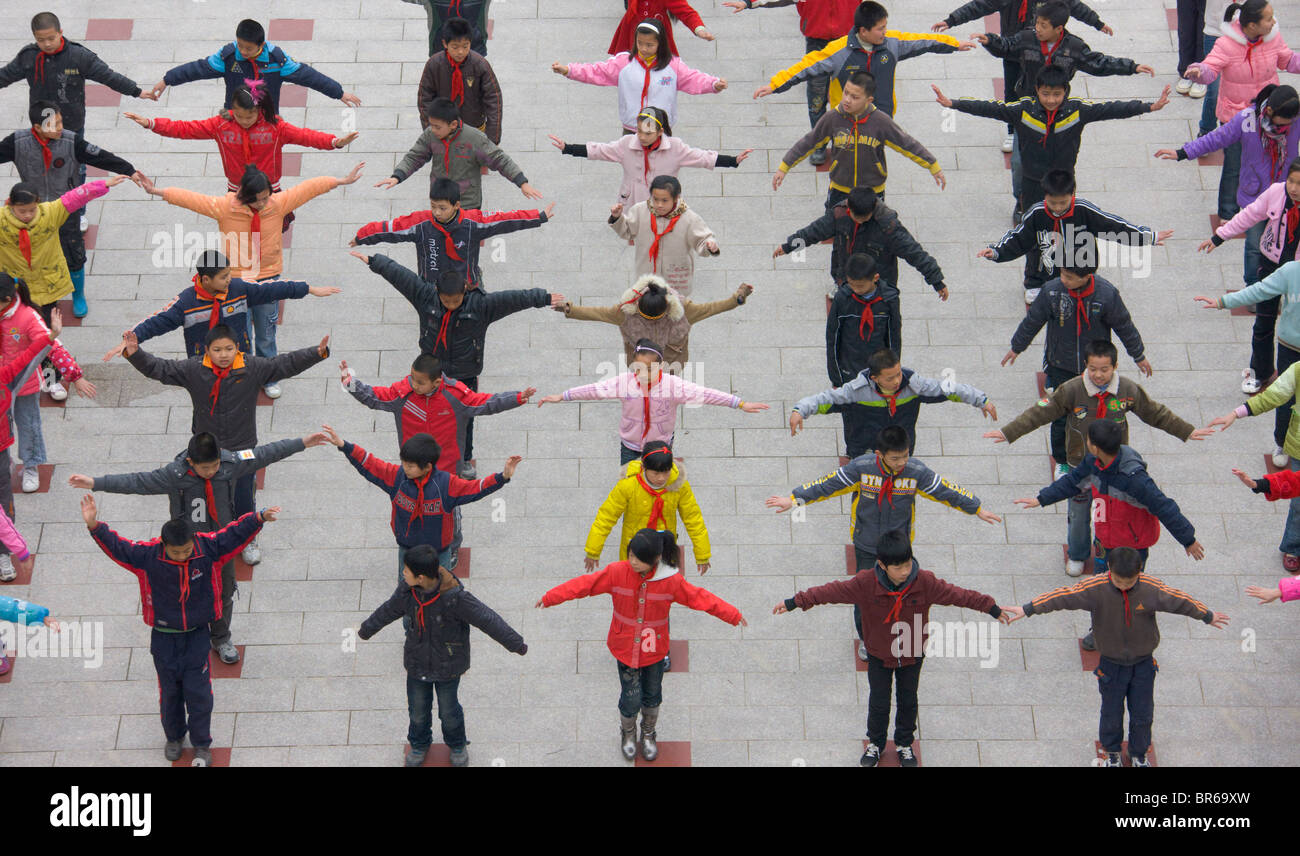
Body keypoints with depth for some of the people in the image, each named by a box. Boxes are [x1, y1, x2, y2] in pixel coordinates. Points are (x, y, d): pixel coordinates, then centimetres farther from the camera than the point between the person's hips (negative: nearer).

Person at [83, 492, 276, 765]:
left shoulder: (208, 548, -18)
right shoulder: (147, 555, -20)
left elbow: (235, 534, -15)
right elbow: (115, 546, -22)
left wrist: (259, 518, -29)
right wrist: (95, 526, -37)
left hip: (197, 635, 0)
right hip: (164, 638, 0)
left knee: (198, 691, 4)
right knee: (169, 690, 16)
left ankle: (201, 744, 21)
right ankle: (174, 736, 39)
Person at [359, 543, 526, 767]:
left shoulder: (454, 597, -33)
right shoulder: (408, 590, -18)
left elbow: (487, 620, -25)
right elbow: (389, 610, 4)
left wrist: (516, 644, -18)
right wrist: (367, 629, 21)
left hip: (447, 665, -4)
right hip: (417, 662, 4)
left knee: (448, 709, 17)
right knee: (418, 709, 20)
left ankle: (457, 744, 47)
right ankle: (419, 744, 49)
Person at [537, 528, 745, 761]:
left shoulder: (670, 581, -18)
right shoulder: (617, 573, -18)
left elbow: (700, 598, -11)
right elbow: (584, 584, -14)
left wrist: (734, 616, -12)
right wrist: (549, 598, -17)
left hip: (654, 650, 1)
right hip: (625, 648, -1)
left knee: (652, 696, 18)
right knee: (631, 698, 2)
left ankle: (648, 734, 48)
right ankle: (627, 733, 36)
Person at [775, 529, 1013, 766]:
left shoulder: (924, 582, -25)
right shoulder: (865, 583, -27)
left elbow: (958, 595, -16)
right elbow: (831, 592, -20)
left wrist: (992, 609, -11)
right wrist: (795, 602, -18)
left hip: (912, 657, 1)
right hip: (879, 657, -1)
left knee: (908, 702, 18)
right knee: (879, 702, 14)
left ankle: (904, 744, 42)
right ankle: (875, 744, 40)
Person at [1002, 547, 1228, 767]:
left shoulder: (1151, 589, -19)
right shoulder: (1096, 588, -23)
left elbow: (1179, 601, -6)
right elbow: (1062, 597, -23)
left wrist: (1207, 616, 8)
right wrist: (1027, 610, -26)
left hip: (1143, 663, 1)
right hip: (1111, 664, -1)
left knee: (1142, 715, 13)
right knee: (1111, 713, 12)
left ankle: (1139, 754, 38)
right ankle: (1112, 752, 39)